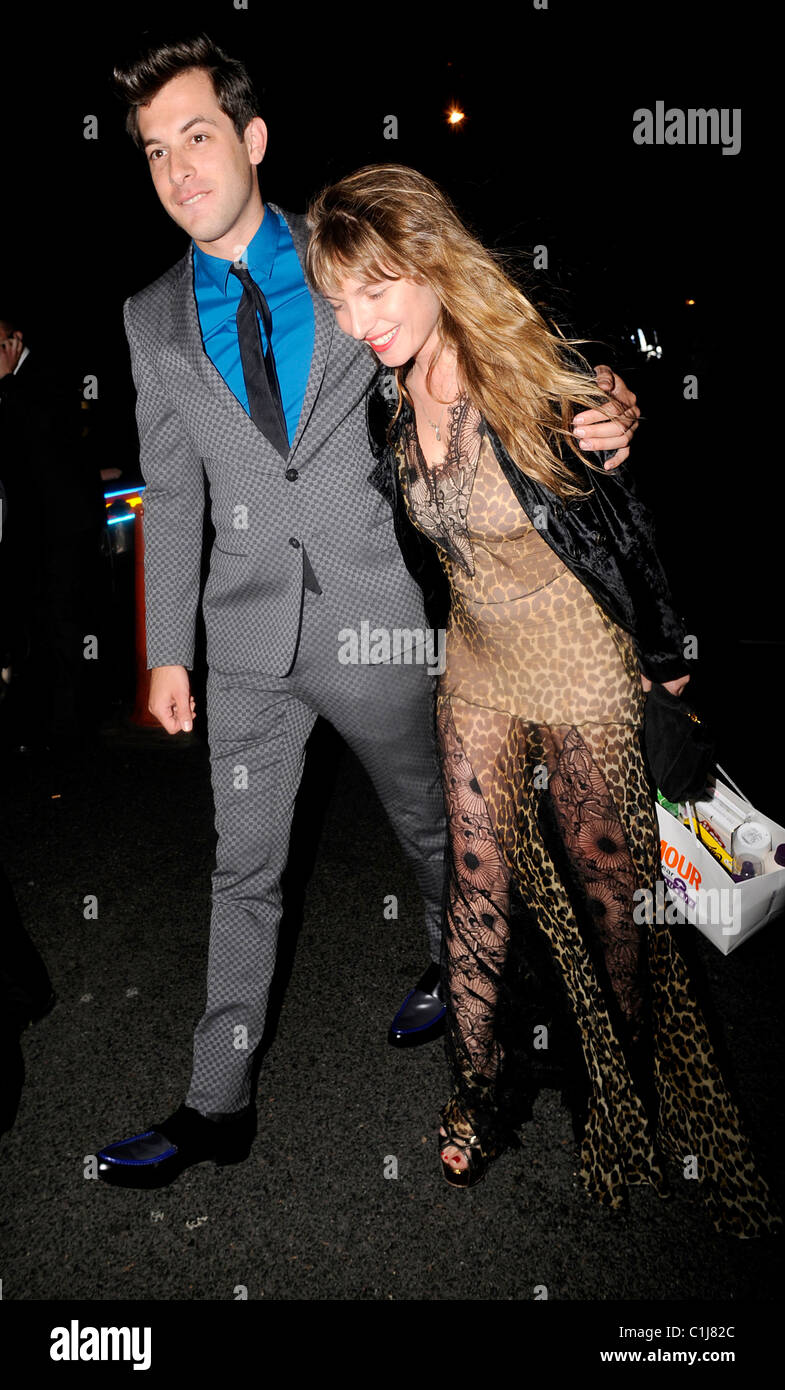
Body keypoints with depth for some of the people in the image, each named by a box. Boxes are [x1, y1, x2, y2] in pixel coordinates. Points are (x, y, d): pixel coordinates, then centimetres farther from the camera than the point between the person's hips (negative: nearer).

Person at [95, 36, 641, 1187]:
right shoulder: (155, 321, 7)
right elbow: (171, 497, 10)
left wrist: (590, 417, -15)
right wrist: (166, 649, 7)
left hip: (373, 616, -1)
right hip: (250, 637, 2)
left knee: (428, 824, 17)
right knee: (244, 872, 9)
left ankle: (457, 964, 48)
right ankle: (218, 1106, 23)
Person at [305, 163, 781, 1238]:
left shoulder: (539, 377, -21)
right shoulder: (389, 395, -3)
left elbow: (632, 522, -11)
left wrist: (664, 654, -3)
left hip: (583, 676, -5)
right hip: (476, 671, 5)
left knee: (604, 886, 10)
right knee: (476, 887, 10)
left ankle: (640, 1098, 34)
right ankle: (483, 1096, 31)